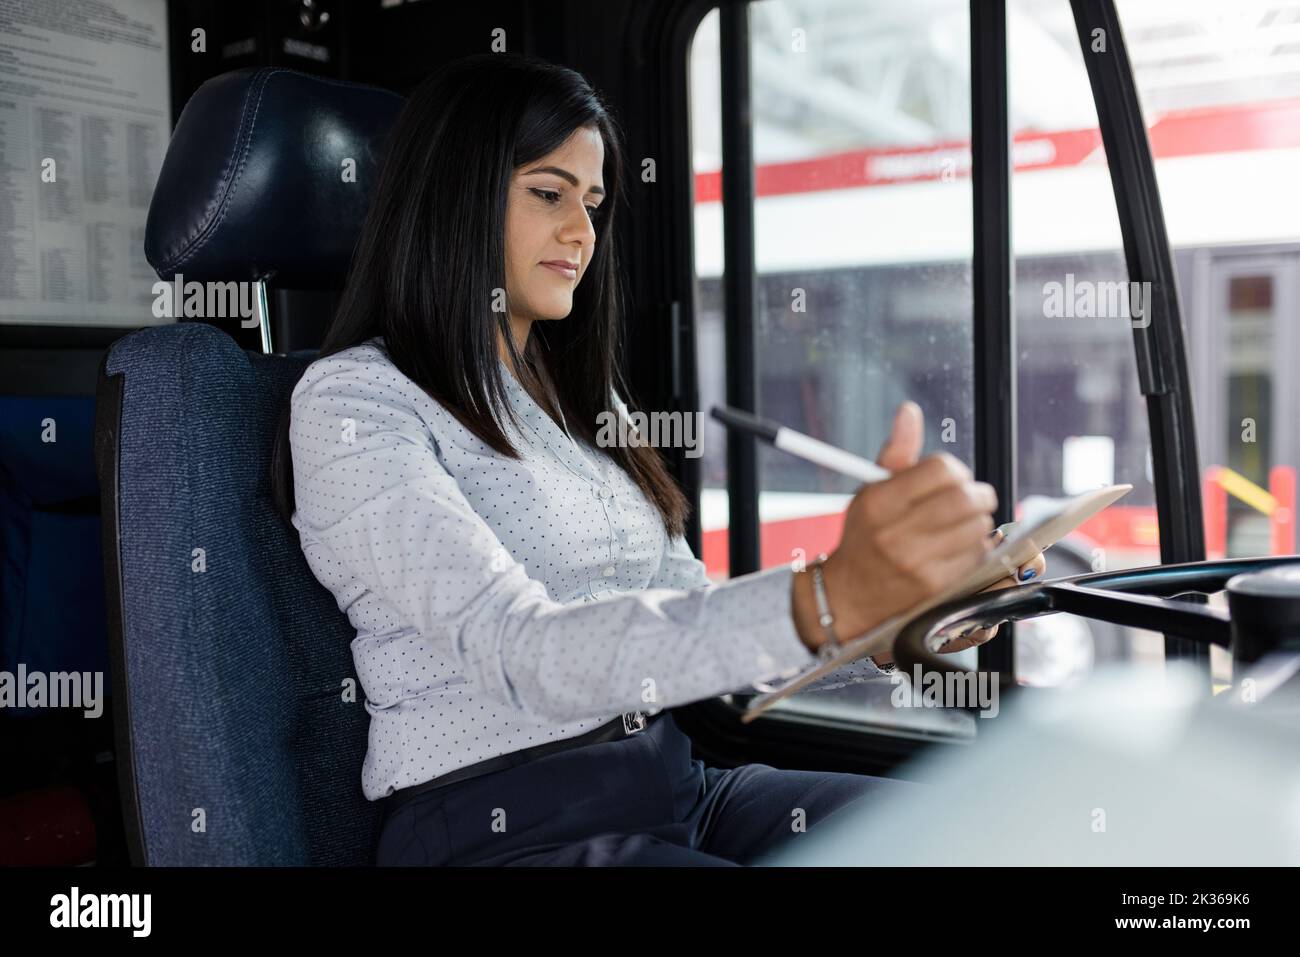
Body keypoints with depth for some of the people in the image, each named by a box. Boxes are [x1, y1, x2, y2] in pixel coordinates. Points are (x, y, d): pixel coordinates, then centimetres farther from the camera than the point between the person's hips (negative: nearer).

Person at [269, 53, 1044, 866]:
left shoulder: (583, 397, 16)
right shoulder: (351, 405, -8)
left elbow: (686, 618, 14)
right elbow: (522, 651, -23)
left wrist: (891, 635, -4)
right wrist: (826, 600, -37)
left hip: (674, 790, 7)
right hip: (499, 823, -7)